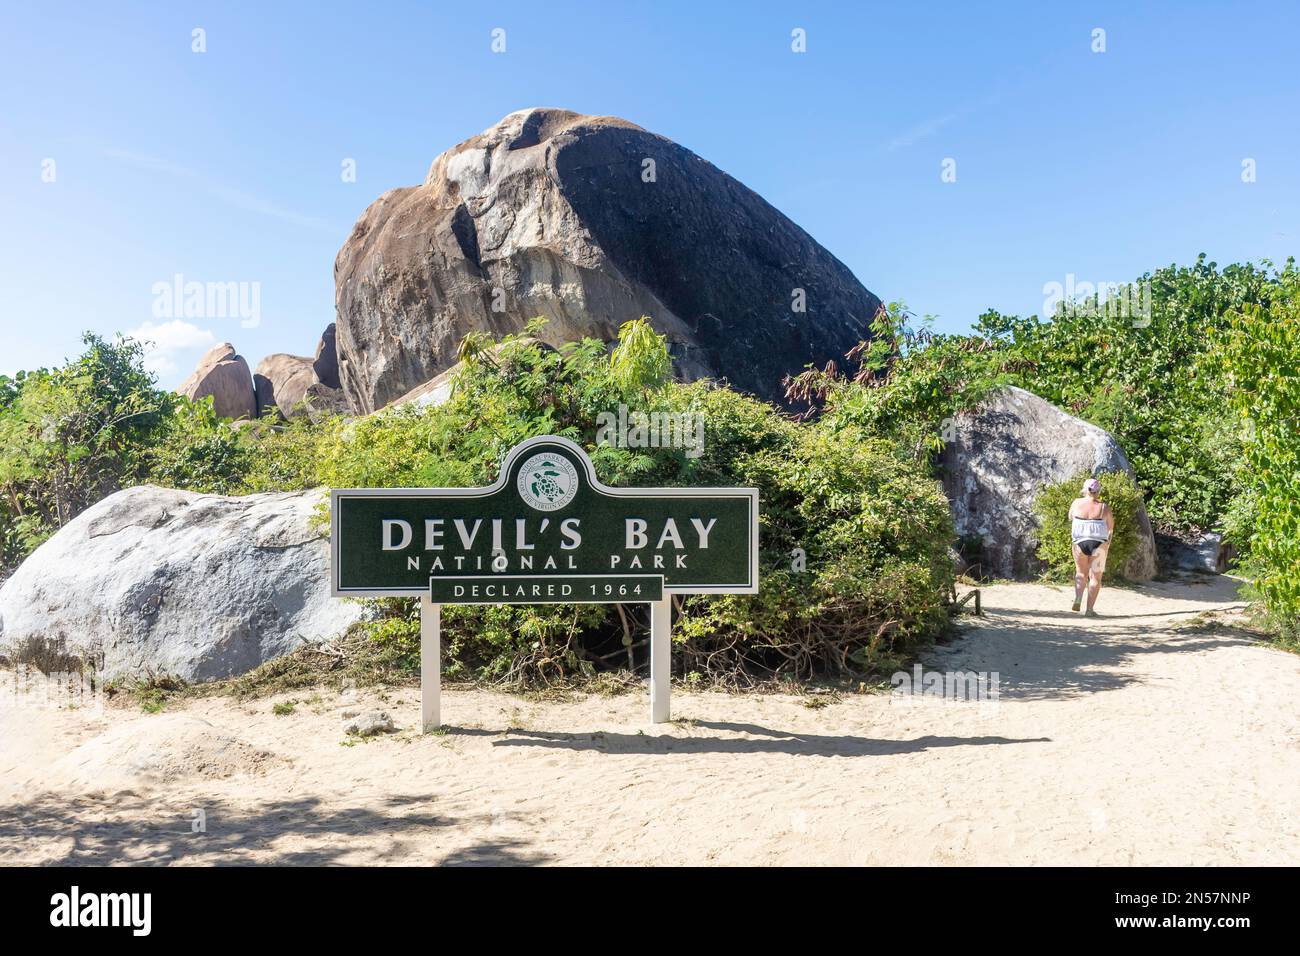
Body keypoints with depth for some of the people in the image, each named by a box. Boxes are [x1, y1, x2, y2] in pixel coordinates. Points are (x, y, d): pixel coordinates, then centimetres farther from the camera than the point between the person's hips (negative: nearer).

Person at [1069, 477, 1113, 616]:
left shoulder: (1076, 503, -1)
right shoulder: (1104, 507, -5)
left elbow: (1070, 518, 18)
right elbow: (1111, 527, 6)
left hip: (1079, 542, 2)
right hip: (1099, 544, -2)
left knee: (1081, 572, 21)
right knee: (1095, 577, 6)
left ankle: (1077, 598, -3)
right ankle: (1089, 610, 1)